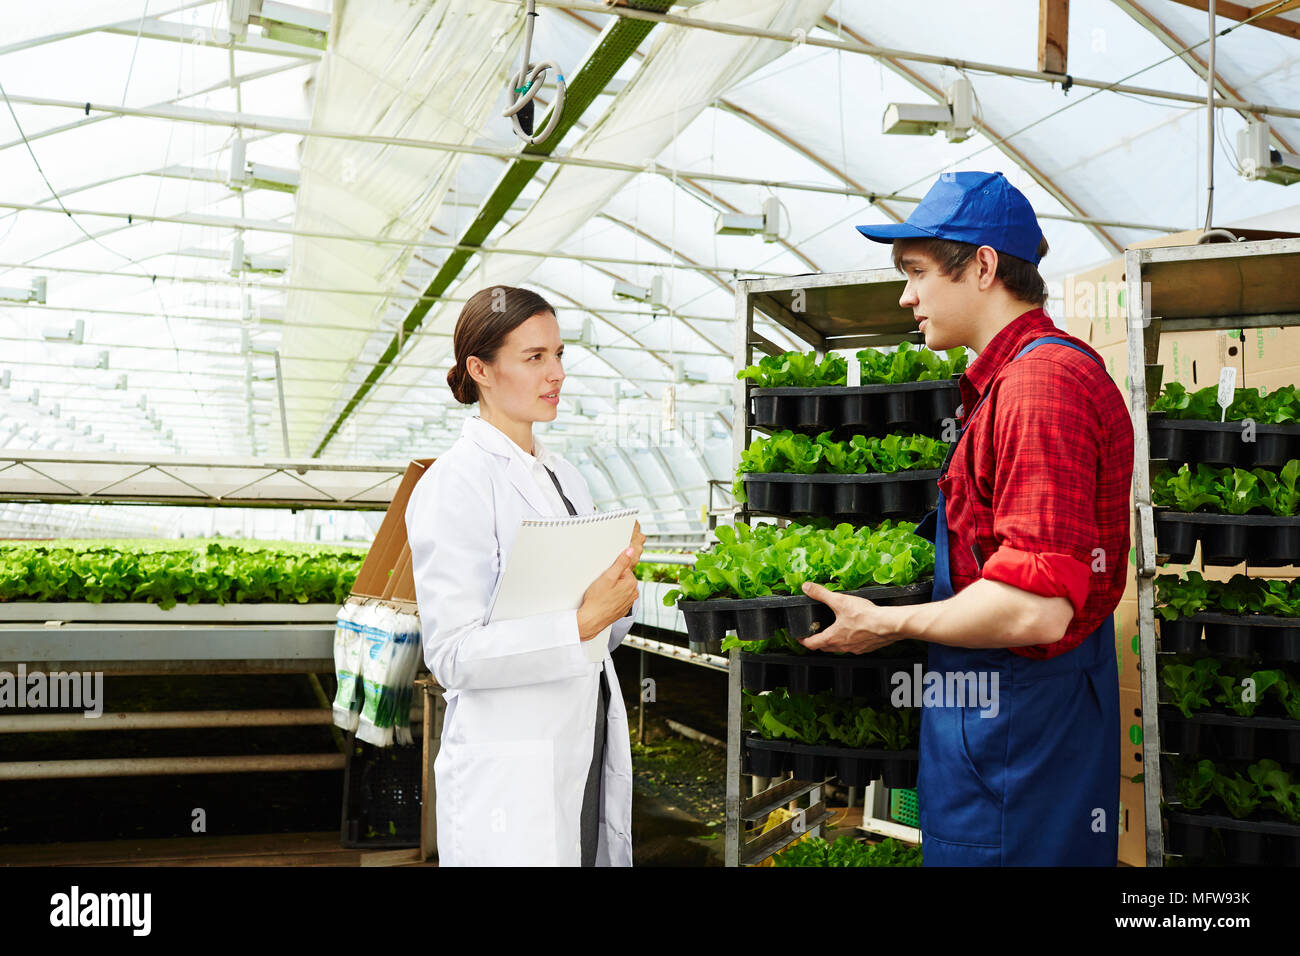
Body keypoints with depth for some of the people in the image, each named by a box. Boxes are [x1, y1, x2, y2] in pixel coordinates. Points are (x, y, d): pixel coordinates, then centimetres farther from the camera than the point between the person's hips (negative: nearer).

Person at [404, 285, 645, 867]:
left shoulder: (564, 476, 11)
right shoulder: (455, 484, -13)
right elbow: (452, 655, -19)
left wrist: (620, 594, -5)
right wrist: (581, 621, -25)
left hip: (589, 751, 7)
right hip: (510, 775, -7)